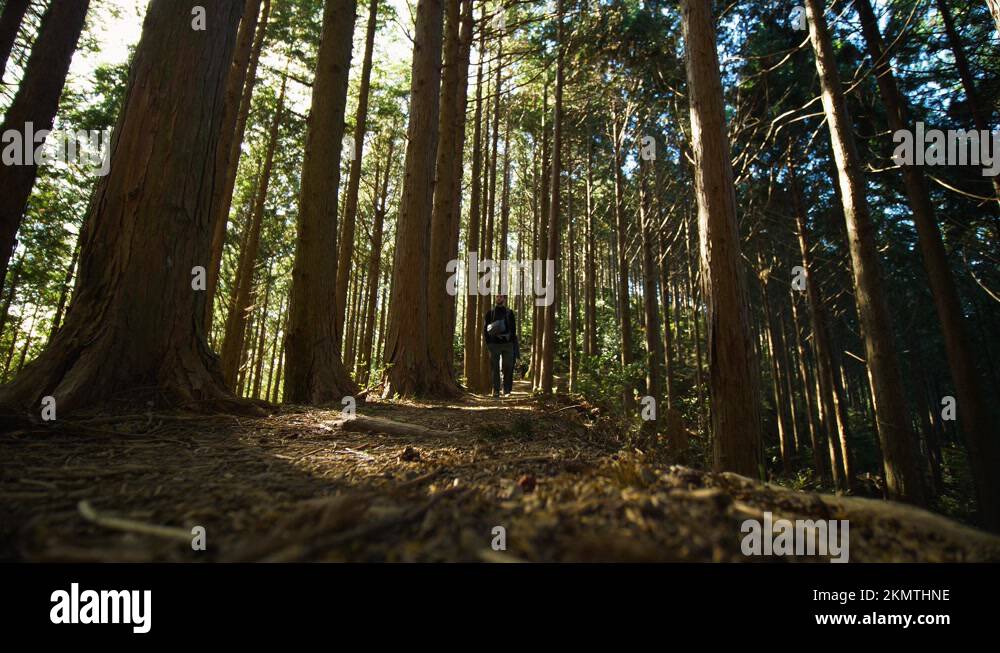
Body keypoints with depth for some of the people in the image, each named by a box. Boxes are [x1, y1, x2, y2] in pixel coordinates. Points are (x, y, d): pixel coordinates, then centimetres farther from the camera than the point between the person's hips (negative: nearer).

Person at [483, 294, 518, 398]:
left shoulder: (509, 313, 10)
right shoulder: (490, 313, 9)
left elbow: (514, 329, 8)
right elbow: (485, 328, 7)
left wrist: (513, 342, -4)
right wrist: (487, 342, -5)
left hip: (507, 344, 0)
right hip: (494, 344, 0)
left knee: (508, 368, 0)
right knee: (495, 368, -1)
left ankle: (507, 390, 8)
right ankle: (496, 391, 4)